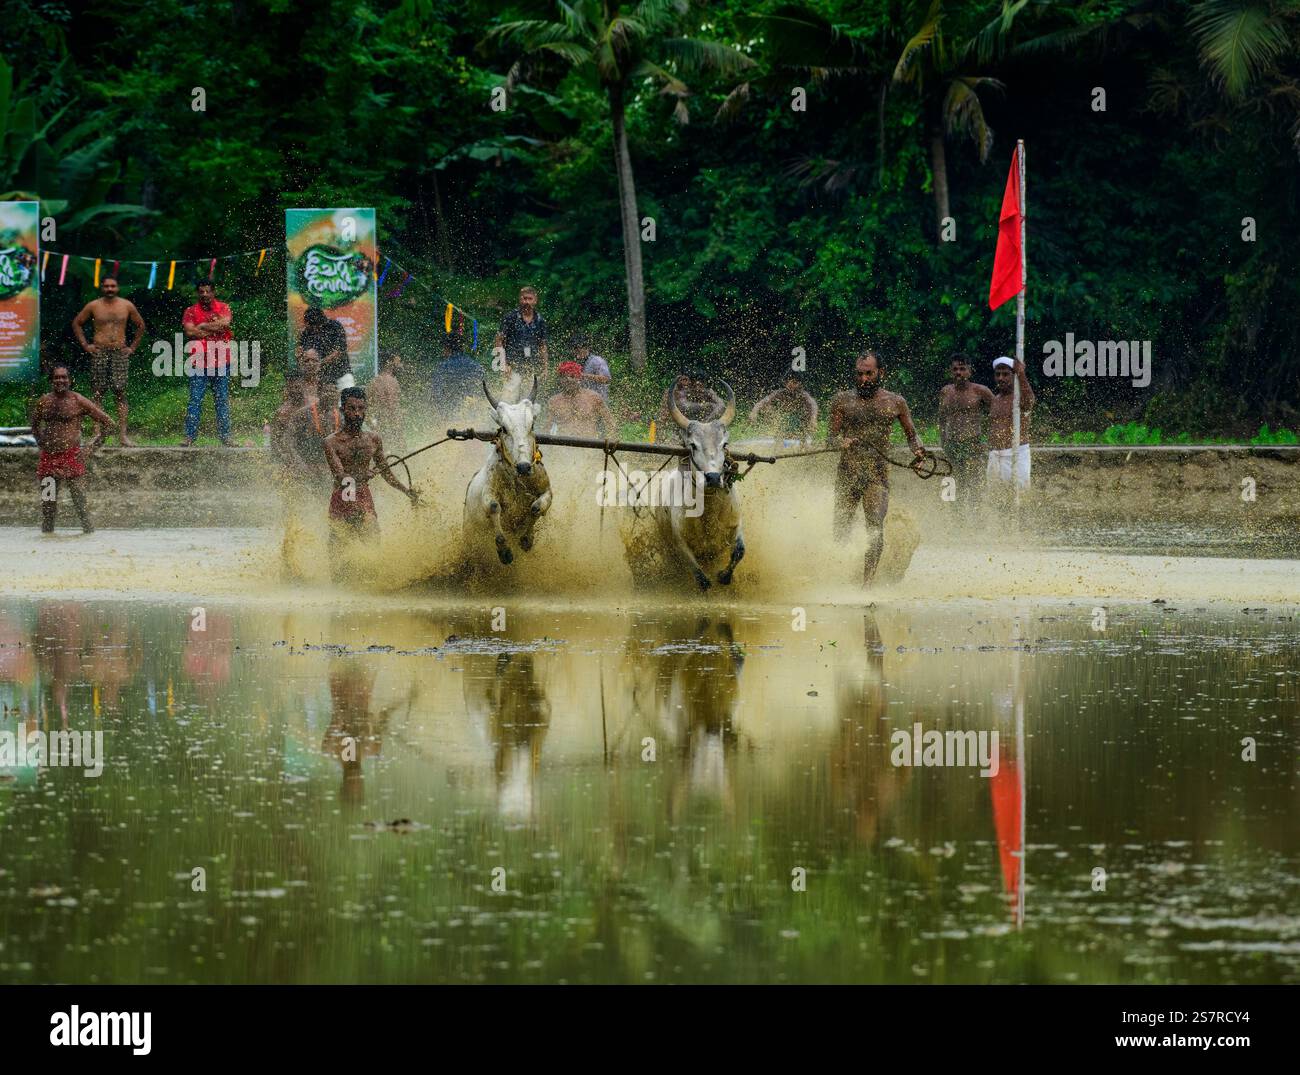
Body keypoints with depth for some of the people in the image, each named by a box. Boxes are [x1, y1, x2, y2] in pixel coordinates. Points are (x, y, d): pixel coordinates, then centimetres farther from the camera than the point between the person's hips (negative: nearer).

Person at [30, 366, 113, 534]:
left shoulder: (78, 401, -2)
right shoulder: (44, 401, 11)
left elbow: (108, 423, 1)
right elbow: (35, 425, 30)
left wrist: (93, 448, -2)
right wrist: (41, 442, 14)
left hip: (72, 456, -4)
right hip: (48, 457, 4)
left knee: (80, 503, -9)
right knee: (47, 505, 7)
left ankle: (88, 532, -7)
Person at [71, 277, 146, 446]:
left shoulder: (126, 305, 6)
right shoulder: (93, 306, 4)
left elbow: (140, 326, 17)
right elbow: (77, 323, 14)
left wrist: (133, 347, 9)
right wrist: (85, 345, 5)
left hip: (120, 353, 0)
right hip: (99, 352, 0)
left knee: (120, 393, -5)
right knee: (98, 394, -3)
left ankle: (122, 435, -6)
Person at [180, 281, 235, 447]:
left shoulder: (223, 308, 7)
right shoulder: (191, 311, 5)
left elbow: (225, 323, -11)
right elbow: (189, 332, -9)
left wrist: (204, 326, -7)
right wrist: (215, 329, -8)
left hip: (221, 362, 1)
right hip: (199, 362, -1)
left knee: (222, 400, 5)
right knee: (195, 400, -4)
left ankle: (224, 436, 9)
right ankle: (189, 436, -3)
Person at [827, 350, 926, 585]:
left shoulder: (895, 403, 10)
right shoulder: (842, 400, 10)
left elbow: (911, 434, 20)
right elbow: (830, 437, 8)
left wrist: (917, 450, -1)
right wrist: (840, 442, -15)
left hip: (878, 475, -1)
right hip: (847, 473, 1)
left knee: (876, 529, -16)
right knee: (841, 529, -5)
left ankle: (867, 583, -18)